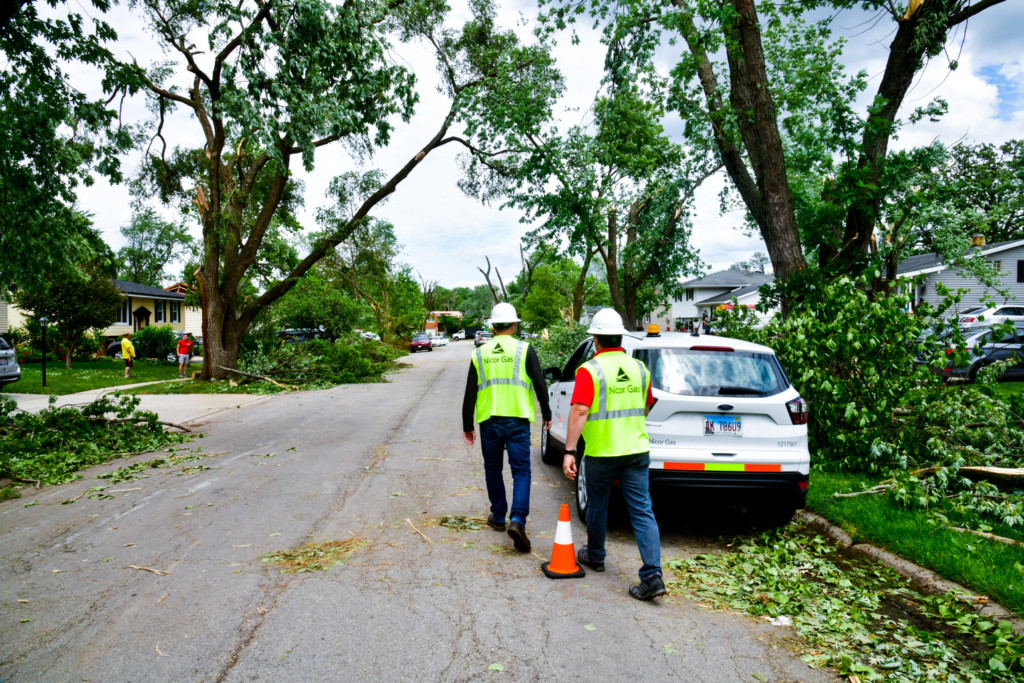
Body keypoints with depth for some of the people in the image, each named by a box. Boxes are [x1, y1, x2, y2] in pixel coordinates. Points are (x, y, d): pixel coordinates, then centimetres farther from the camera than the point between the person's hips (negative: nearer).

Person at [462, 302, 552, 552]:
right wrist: (546, 414, 10)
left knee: (492, 470, 18)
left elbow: (470, 393, 8)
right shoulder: (524, 349, -1)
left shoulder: (480, 353, 7)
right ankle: (517, 520, -17)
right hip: (517, 420, -2)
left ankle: (498, 517, 28)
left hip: (489, 420, 2)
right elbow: (539, 384, -3)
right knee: (521, 471, 0)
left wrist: (467, 425, 15)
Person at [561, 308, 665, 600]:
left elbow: (579, 412, -20)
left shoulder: (589, 370, -11)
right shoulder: (639, 368, 6)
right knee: (643, 512, 2)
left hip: (601, 453, -3)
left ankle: (595, 556, 37)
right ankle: (653, 575, -5)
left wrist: (569, 451, -19)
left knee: (597, 506, 18)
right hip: (636, 450, 4)